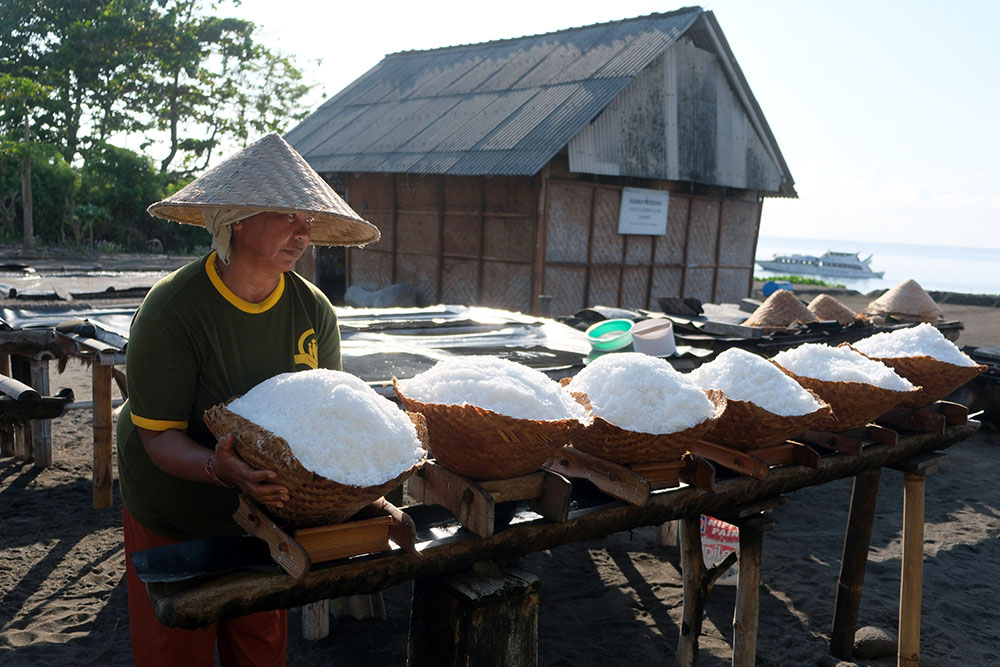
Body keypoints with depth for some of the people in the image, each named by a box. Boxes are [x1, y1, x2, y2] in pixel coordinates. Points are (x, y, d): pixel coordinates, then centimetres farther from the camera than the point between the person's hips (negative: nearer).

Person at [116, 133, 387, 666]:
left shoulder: (314, 310, -8)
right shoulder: (173, 309, -21)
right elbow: (159, 436, -22)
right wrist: (221, 468, -41)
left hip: (267, 510, 4)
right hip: (174, 518, -3)